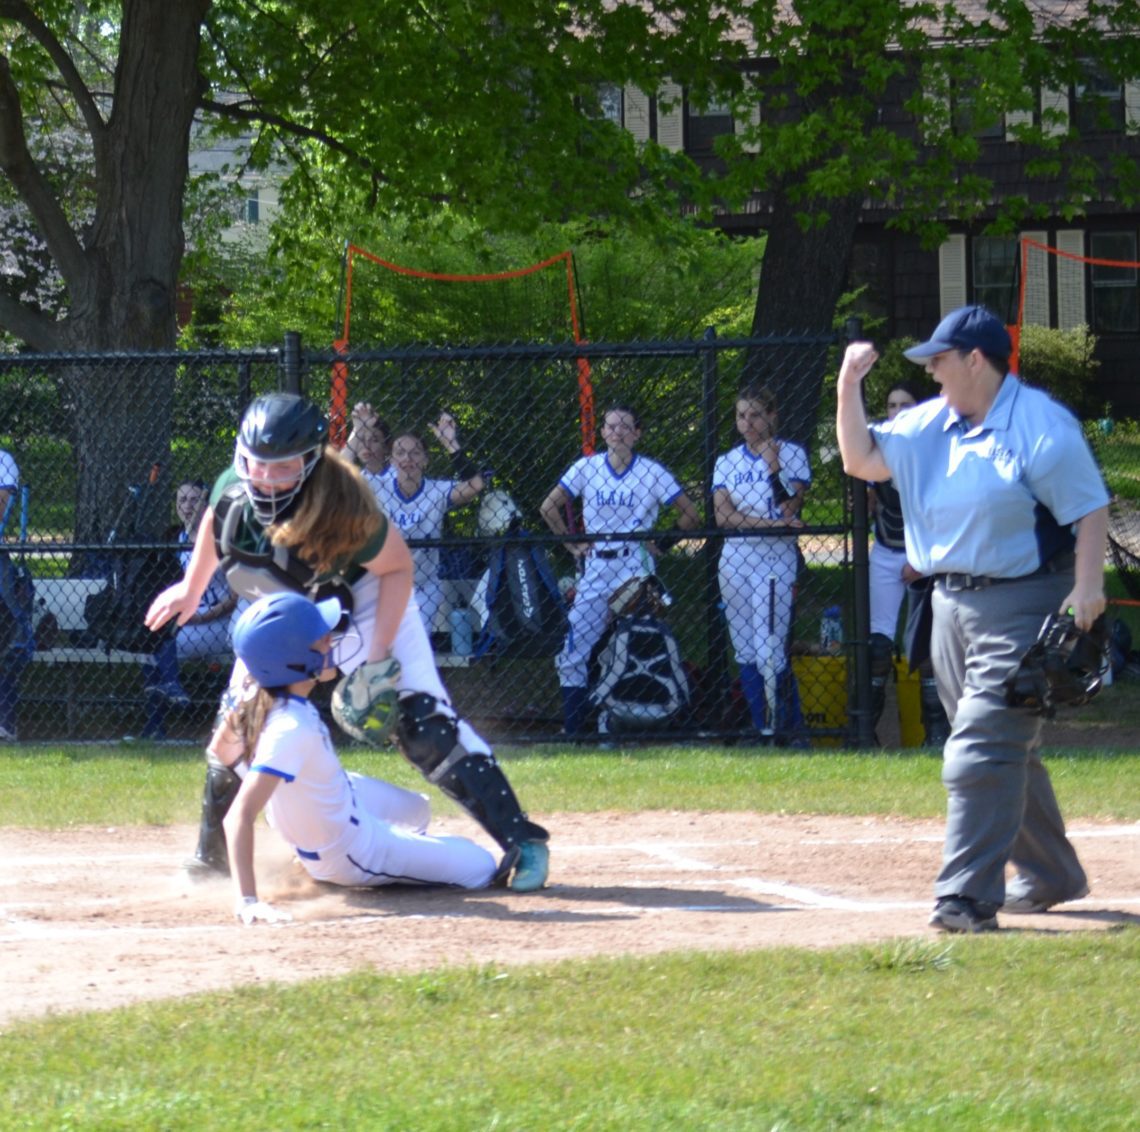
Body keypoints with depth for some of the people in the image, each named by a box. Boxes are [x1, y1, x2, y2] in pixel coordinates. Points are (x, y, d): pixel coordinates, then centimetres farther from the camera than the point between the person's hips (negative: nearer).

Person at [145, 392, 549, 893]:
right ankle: (212, 856, 26)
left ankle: (521, 841, -19)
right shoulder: (233, 489, -22)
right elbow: (215, 522, 3)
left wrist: (378, 658, -29)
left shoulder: (342, 509, -37)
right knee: (235, 727, 7)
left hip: (363, 605, -6)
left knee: (422, 720, -19)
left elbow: (398, 567, -24)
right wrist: (191, 588, 16)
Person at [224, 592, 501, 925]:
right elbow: (239, 816, -47)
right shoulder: (290, 729, -42)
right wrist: (247, 901, -54)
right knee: (480, 867, -3)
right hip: (349, 855, -9)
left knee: (416, 810, 36)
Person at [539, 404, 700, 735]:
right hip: (595, 568, 2)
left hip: (636, 567, -2)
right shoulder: (586, 468, 4)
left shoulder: (652, 472, -1)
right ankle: (572, 731, 1)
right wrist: (572, 544, 5)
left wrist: (662, 544, -3)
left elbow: (690, 516, 3)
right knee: (573, 654, -4)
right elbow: (549, 508, 12)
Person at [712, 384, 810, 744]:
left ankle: (789, 729, -4)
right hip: (735, 559, 4)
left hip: (776, 558, -4)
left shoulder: (791, 455, 3)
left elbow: (789, 510, -8)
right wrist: (769, 522, -14)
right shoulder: (726, 462, 11)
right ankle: (763, 728, 10)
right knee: (745, 652, 4)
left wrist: (773, 465, -13)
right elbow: (723, 515, -3)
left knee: (770, 652, -13)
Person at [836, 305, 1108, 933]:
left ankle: (968, 896, -17)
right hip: (952, 604, 8)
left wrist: (1087, 586, -23)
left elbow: (1090, 509, -12)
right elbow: (861, 459, 13)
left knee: (983, 750, -15)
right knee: (1005, 750, 16)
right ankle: (1051, 876, 29)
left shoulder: (1040, 424, -11)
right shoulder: (931, 423, 11)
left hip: (1022, 603, -8)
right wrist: (849, 385, 2)